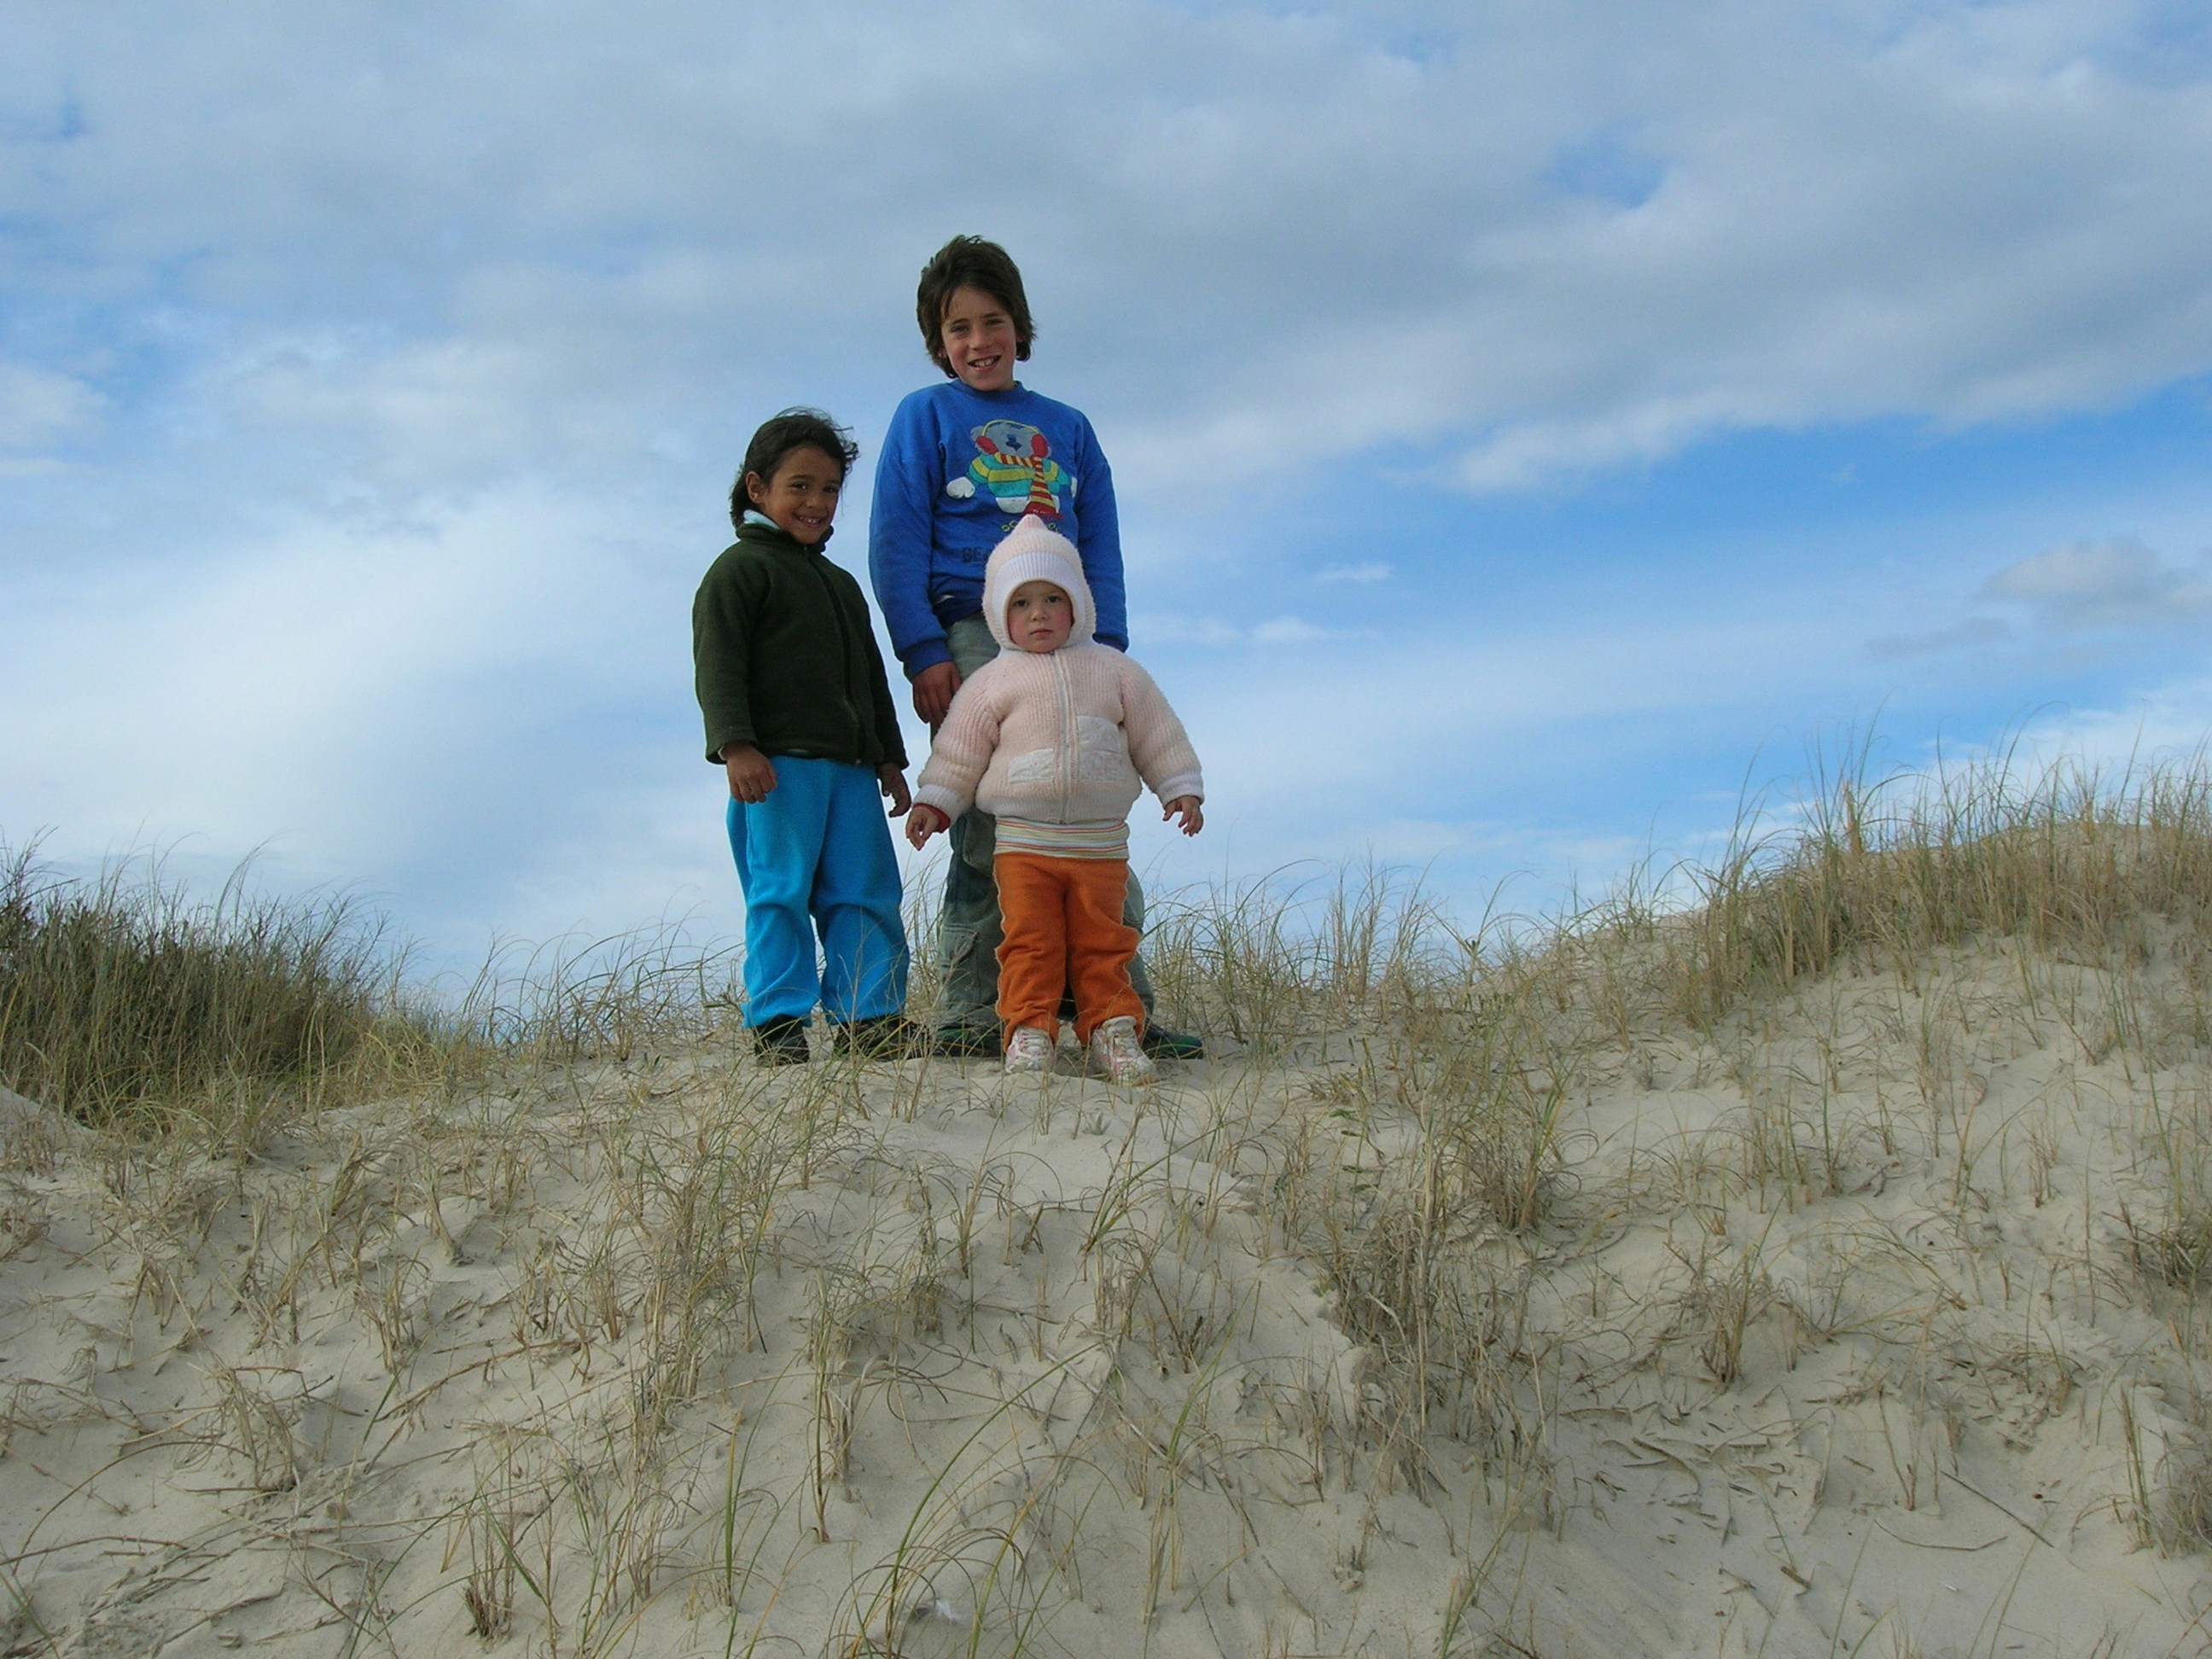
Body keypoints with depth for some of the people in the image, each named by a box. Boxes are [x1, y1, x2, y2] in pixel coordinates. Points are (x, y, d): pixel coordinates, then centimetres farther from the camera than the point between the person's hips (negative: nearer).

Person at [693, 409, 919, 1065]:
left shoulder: (841, 585, 25)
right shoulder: (741, 568, 1)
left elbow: (871, 678, 28)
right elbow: (717, 664, -8)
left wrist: (888, 758, 22)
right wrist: (736, 745, -20)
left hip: (849, 764, 7)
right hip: (775, 761, -7)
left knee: (867, 892, 3)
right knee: (781, 893, -6)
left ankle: (869, 1017, 7)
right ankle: (777, 1023, -2)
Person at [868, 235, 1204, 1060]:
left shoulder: (1067, 427, 22)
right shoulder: (925, 416, 11)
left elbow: (1101, 545, 17)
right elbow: (895, 544, 2)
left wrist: (1106, 646, 2)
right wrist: (924, 653, -10)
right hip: (973, 634, -3)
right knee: (988, 832, -7)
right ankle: (968, 1017, -1)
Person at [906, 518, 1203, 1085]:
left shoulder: (1113, 670, 10)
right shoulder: (992, 682, 6)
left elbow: (1158, 737, 12)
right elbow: (958, 752, 8)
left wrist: (1182, 791, 7)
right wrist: (933, 803, 0)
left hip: (1100, 843, 1)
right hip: (1023, 841, -1)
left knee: (1103, 942, 3)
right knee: (1030, 940, -3)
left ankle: (1111, 1028, 8)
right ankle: (1029, 1029, 1)